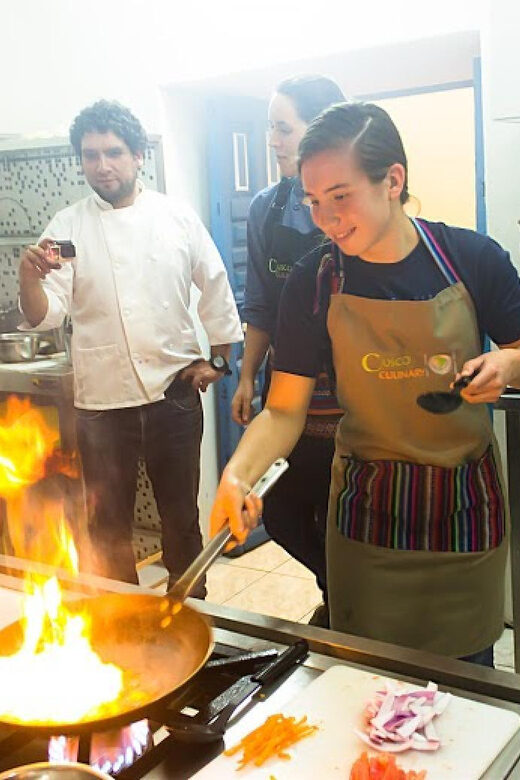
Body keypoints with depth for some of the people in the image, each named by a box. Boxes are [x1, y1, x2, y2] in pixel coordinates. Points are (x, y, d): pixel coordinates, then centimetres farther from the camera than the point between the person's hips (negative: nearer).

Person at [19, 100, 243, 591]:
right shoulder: (68, 227, 0)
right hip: (101, 400, 0)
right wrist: (30, 278, -27)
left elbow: (216, 289, 9)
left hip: (174, 391, 0)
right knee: (109, 527, 10)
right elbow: (44, 316, -7)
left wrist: (219, 360, 7)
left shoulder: (178, 217, 1)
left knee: (181, 515, 14)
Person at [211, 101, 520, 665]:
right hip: (368, 508, 0)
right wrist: (237, 473, -25)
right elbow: (284, 410, -7)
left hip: (467, 503, 1)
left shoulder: (473, 258, -9)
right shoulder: (314, 281, -9)